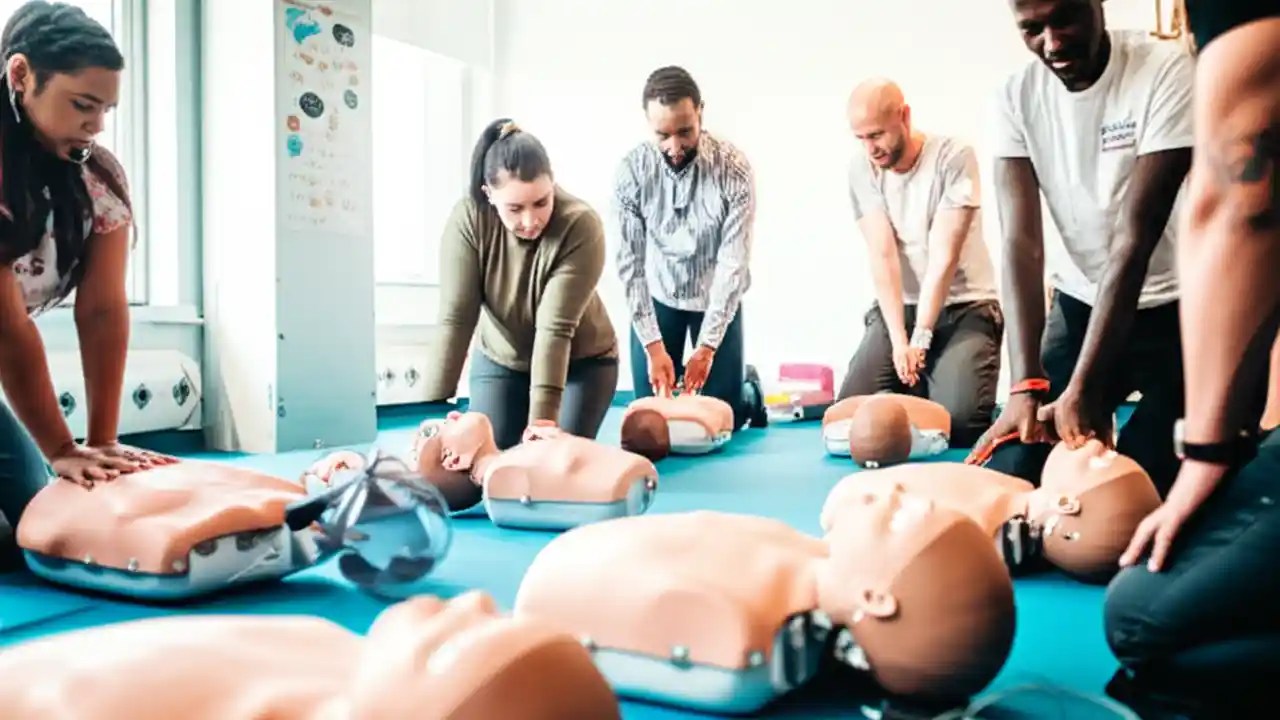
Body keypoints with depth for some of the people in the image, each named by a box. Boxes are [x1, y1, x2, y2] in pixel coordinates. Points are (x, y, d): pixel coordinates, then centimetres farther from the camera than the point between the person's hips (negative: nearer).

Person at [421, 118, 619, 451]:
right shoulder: (468, 219, -23)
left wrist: (542, 420, -35)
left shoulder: (581, 226, -29)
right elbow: (456, 319, -23)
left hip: (581, 363, -2)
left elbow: (555, 327, -31)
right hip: (499, 361, 2)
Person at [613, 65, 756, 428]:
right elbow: (630, 263, -18)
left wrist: (707, 346, -26)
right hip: (657, 298, 1)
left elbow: (734, 263, -23)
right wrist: (653, 345, -23)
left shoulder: (734, 168, -24)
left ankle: (748, 387, 34)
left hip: (715, 299, -1)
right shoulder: (631, 170, -20)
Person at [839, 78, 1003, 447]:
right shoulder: (861, 170, -4)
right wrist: (898, 339, -19)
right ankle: (915, 390, 17)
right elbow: (882, 255, -10)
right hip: (899, 306, 3)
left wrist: (920, 339, -19)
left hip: (966, 306, -3)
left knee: (960, 419, -23)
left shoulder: (954, 156, -14)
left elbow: (944, 255, -17)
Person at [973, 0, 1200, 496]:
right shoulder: (1015, 97, -8)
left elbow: (1135, 239, -24)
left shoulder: (1166, 72, -19)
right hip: (1079, 304, 3)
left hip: (1172, 306, -3)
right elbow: (1021, 241, -15)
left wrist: (1083, 388, -28)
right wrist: (1026, 383, -25)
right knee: (1013, 473, -5)